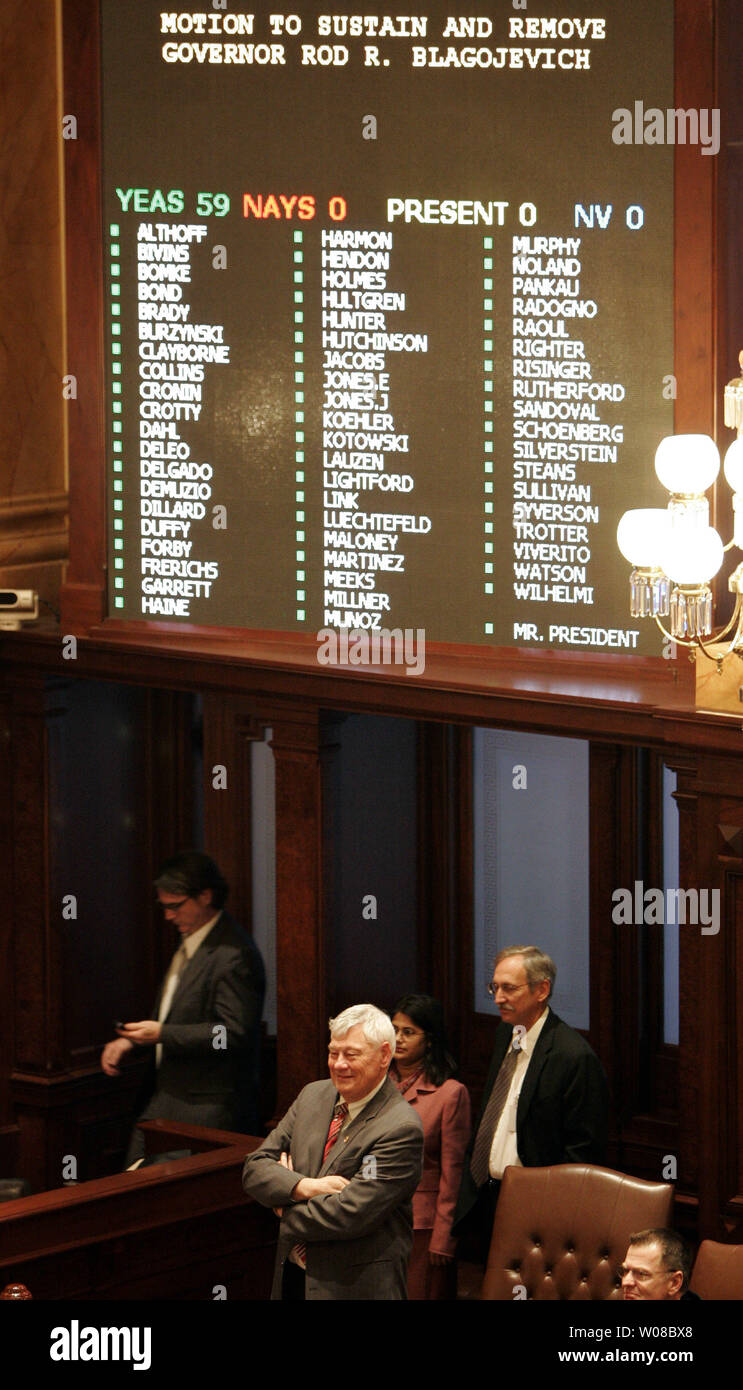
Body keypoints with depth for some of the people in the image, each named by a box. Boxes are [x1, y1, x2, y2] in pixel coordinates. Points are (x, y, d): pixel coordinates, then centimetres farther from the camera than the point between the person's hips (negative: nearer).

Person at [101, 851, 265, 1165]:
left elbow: (235, 1032, -22)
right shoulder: (188, 945, 15)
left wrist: (162, 1034, -21)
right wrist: (129, 1041, 9)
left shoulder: (234, 956, -17)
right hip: (165, 1103, 10)